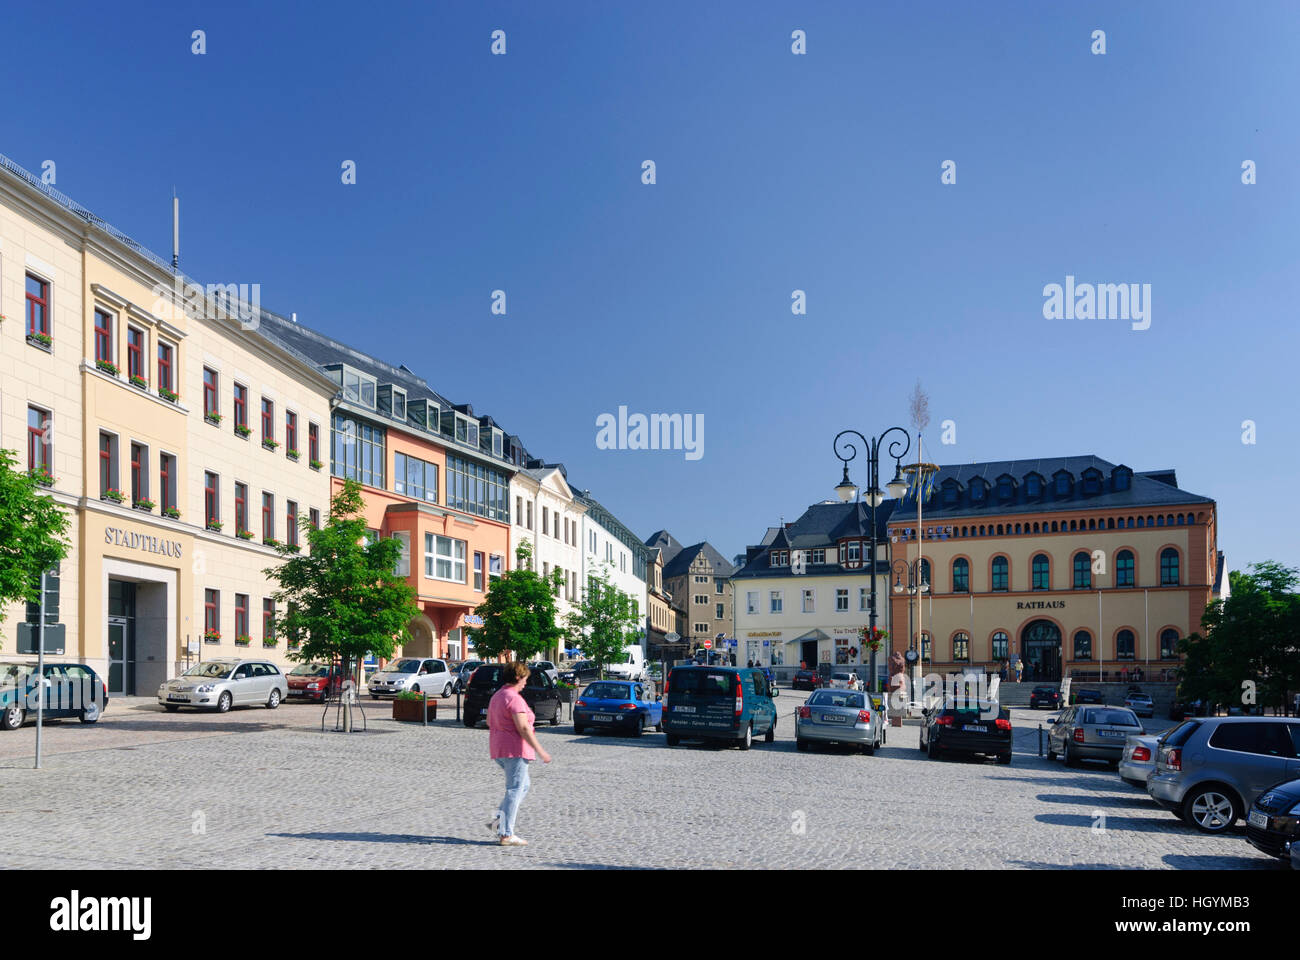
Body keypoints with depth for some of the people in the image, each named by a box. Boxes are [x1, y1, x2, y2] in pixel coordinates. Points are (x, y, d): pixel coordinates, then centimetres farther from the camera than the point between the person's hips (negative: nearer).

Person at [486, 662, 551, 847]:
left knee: (523, 786, 18)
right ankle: (506, 834, -1)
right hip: (514, 750, -10)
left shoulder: (497, 696, 13)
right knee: (515, 791, -3)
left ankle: (498, 820, 11)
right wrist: (540, 751, -19)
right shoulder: (514, 699, -17)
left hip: (498, 749, 10)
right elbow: (523, 728, -22)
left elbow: (489, 721, 23)